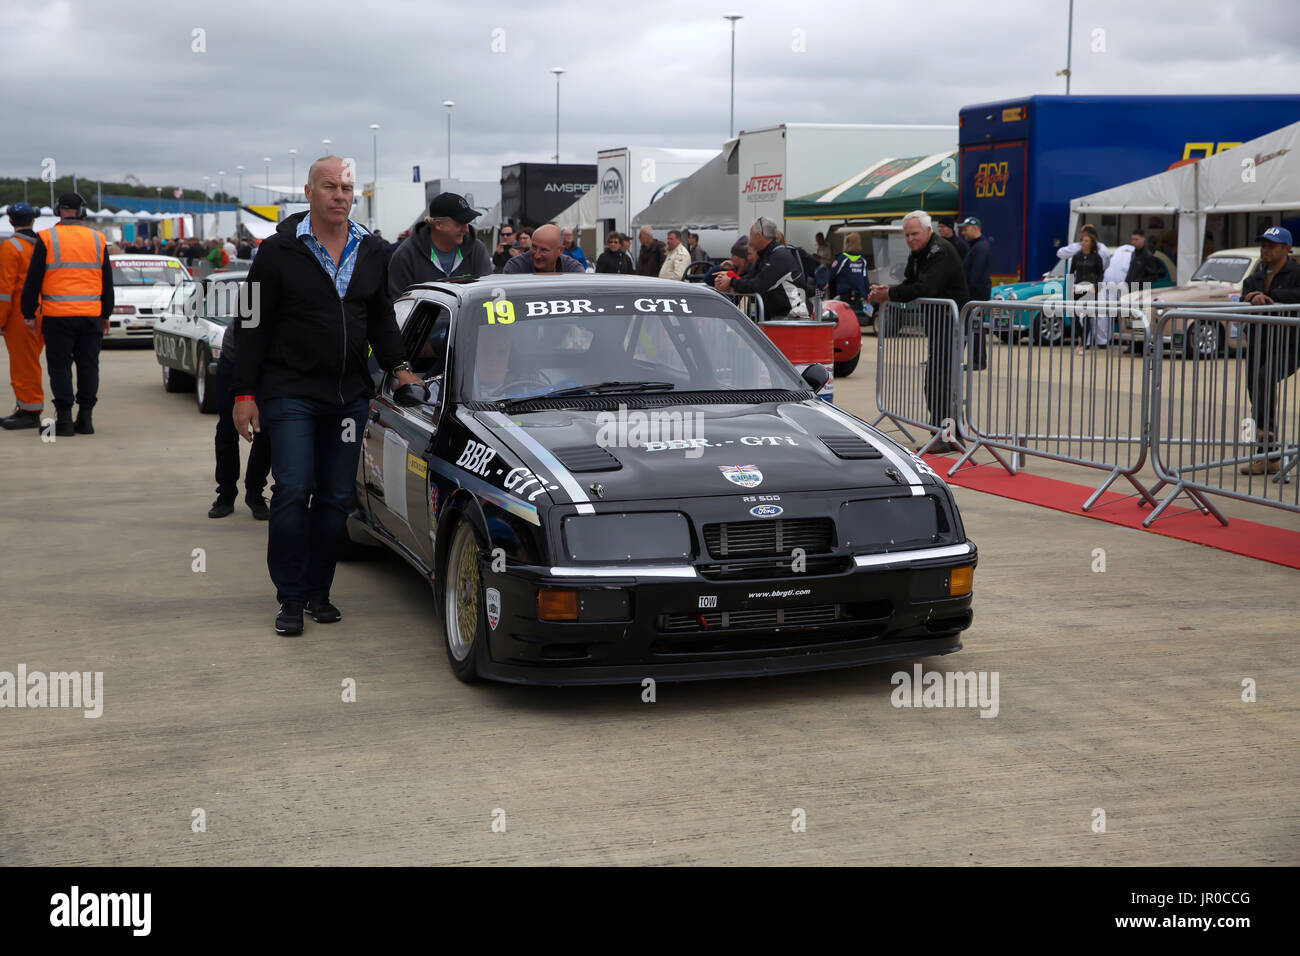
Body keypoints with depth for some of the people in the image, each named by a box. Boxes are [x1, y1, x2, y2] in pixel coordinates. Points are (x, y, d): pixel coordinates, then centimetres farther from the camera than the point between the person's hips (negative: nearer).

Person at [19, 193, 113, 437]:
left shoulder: (47, 239, -3)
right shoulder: (97, 240, 7)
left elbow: (33, 279, -2)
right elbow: (107, 281, 13)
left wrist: (29, 313, 5)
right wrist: (106, 314, 21)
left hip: (57, 316, -3)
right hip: (91, 315, 3)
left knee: (60, 367, 2)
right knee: (88, 366, 9)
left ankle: (64, 418, -1)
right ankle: (85, 417, 10)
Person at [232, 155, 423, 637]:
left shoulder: (373, 253, 10)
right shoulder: (279, 251, -4)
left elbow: (381, 318, 21)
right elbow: (253, 325, -3)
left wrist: (398, 367, 7)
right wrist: (245, 394, -6)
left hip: (349, 395, 5)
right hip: (290, 393, -4)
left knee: (336, 497, 6)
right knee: (293, 492, -9)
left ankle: (318, 591, 17)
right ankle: (290, 598, 0)